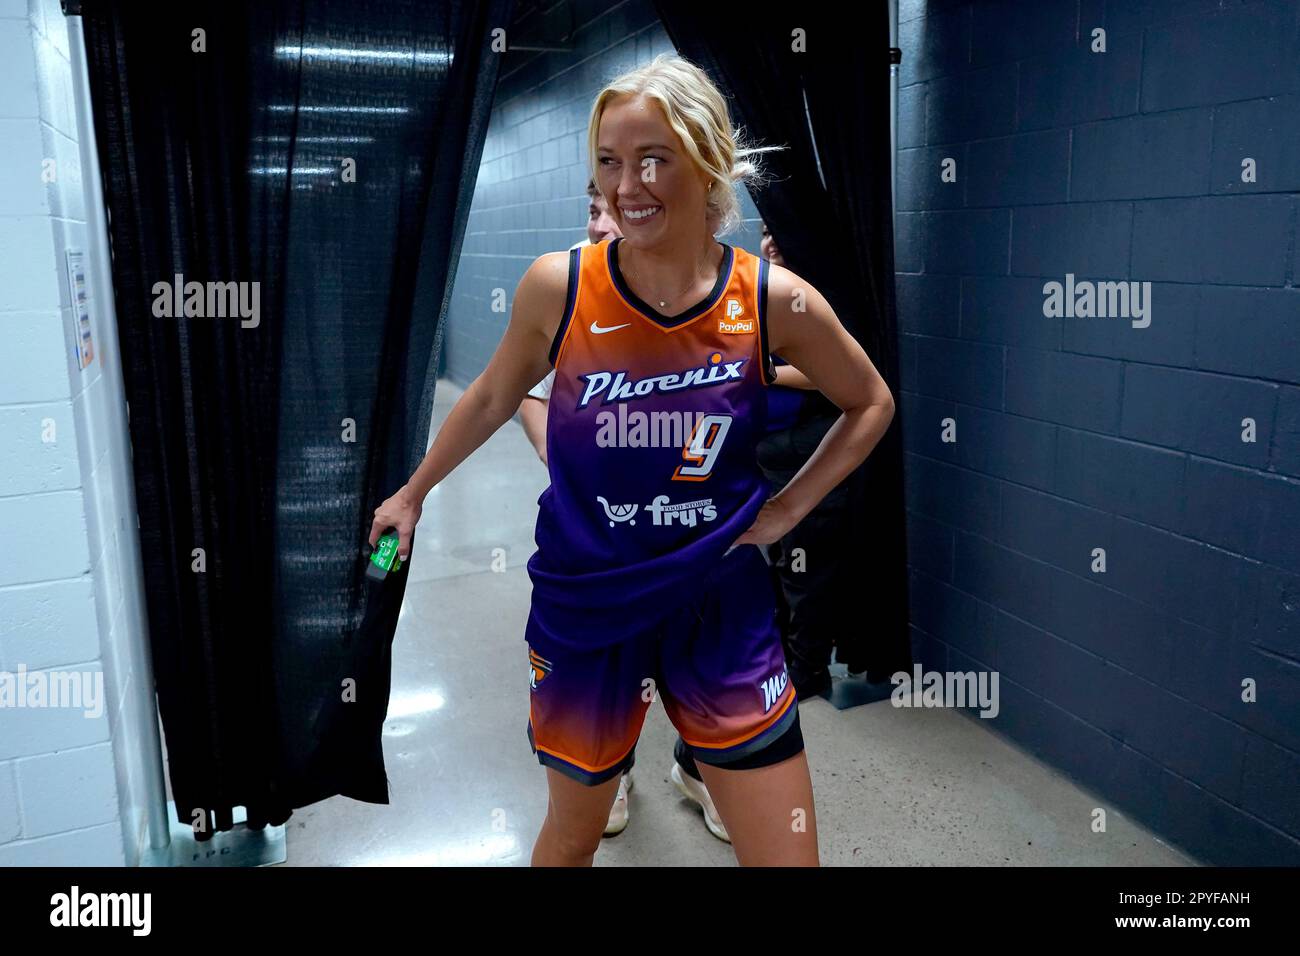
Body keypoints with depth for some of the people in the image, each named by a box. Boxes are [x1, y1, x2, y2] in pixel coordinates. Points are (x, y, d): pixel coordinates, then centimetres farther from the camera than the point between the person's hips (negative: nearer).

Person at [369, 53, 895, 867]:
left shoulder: (775, 301, -12)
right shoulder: (558, 285, -12)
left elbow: (870, 404, 6)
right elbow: (493, 398, 6)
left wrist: (788, 507, -2)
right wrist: (413, 493, 17)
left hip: (722, 609, 0)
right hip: (583, 610, 0)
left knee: (786, 853, 8)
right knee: (574, 832, 20)